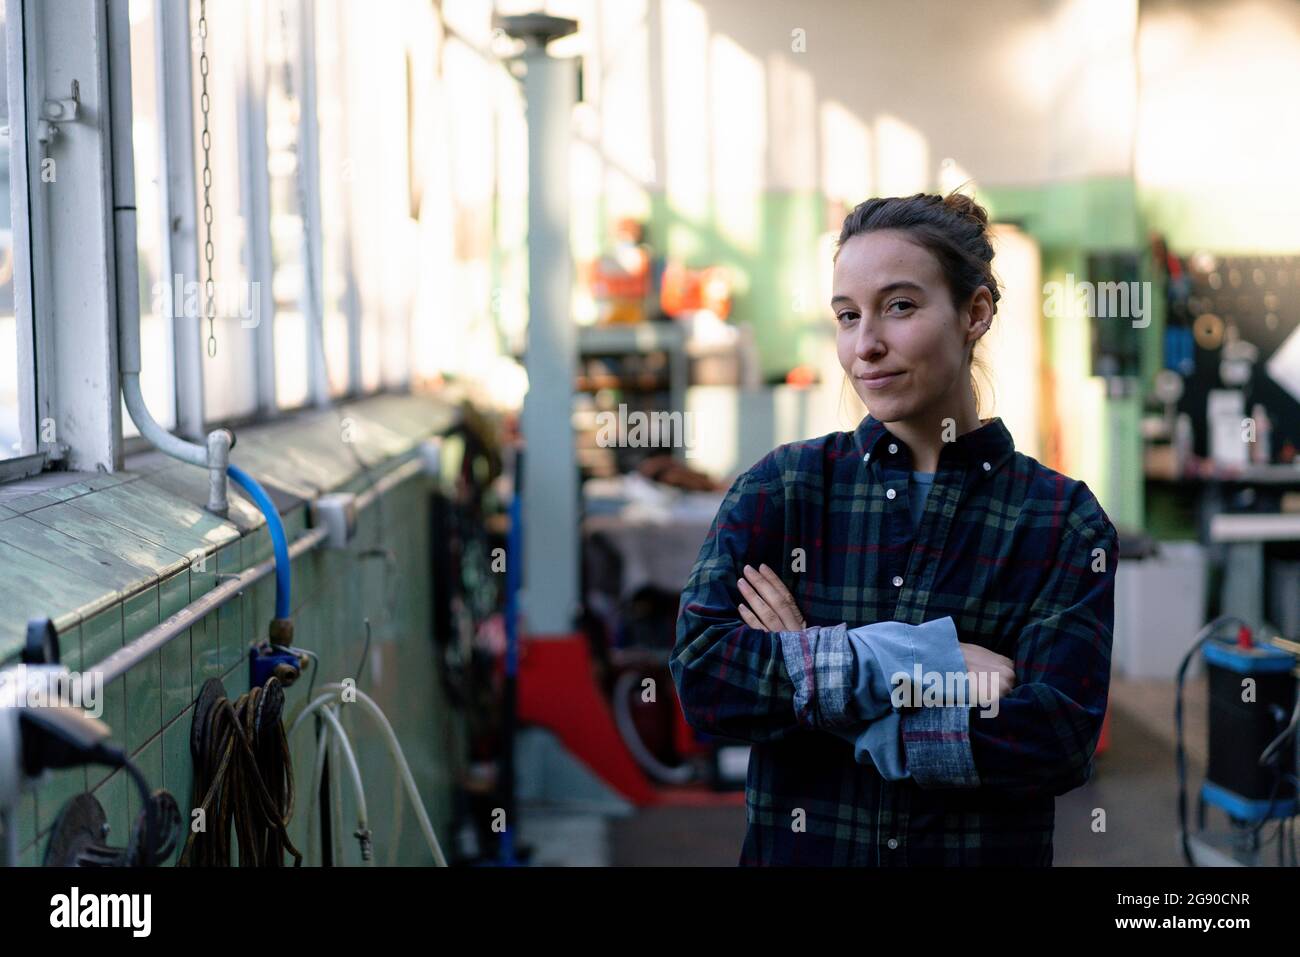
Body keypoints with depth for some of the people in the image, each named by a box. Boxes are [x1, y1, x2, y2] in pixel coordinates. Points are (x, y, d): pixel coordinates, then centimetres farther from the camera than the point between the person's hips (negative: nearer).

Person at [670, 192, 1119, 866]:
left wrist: (802, 670, -18)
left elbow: (1055, 741, -19)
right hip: (793, 846, 1)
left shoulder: (1066, 523, -7)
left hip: (986, 849, -1)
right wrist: (931, 660, -23)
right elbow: (699, 673, -17)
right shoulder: (779, 488, -5)